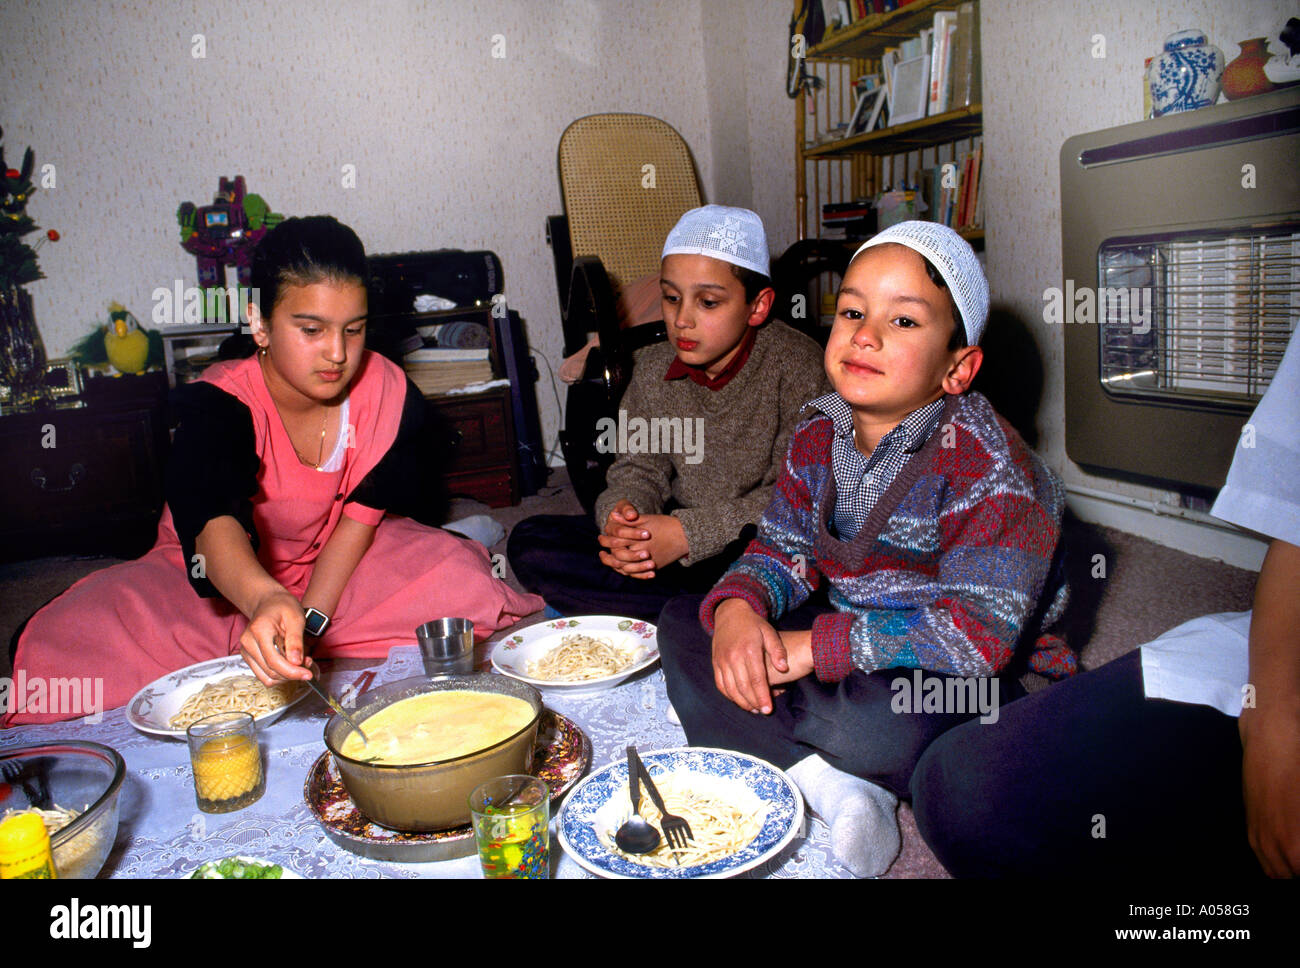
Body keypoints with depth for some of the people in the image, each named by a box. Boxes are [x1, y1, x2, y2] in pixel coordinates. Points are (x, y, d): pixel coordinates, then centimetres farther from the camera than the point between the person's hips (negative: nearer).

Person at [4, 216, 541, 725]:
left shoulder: (386, 391, -16)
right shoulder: (219, 405, -25)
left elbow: (362, 513, -13)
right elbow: (215, 523, -44)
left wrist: (310, 618, -25)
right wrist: (266, 602, -66)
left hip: (334, 571, 2)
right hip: (220, 586, -2)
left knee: (455, 578, -25)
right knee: (69, 642, -25)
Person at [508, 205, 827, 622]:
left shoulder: (797, 365, -12)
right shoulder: (653, 369, 4)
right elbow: (640, 467, 7)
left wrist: (689, 533, -24)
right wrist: (621, 513, -19)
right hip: (673, 530, 7)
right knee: (530, 543, -10)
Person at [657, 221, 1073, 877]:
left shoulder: (990, 466, -21)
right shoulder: (819, 435, 0)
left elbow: (978, 633, -28)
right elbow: (782, 552, 4)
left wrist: (813, 649, -29)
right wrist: (738, 607, -21)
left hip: (967, 677, -7)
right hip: (839, 639, 7)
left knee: (886, 723, -41)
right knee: (682, 622, -6)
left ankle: (743, 729, -8)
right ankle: (826, 784, -23)